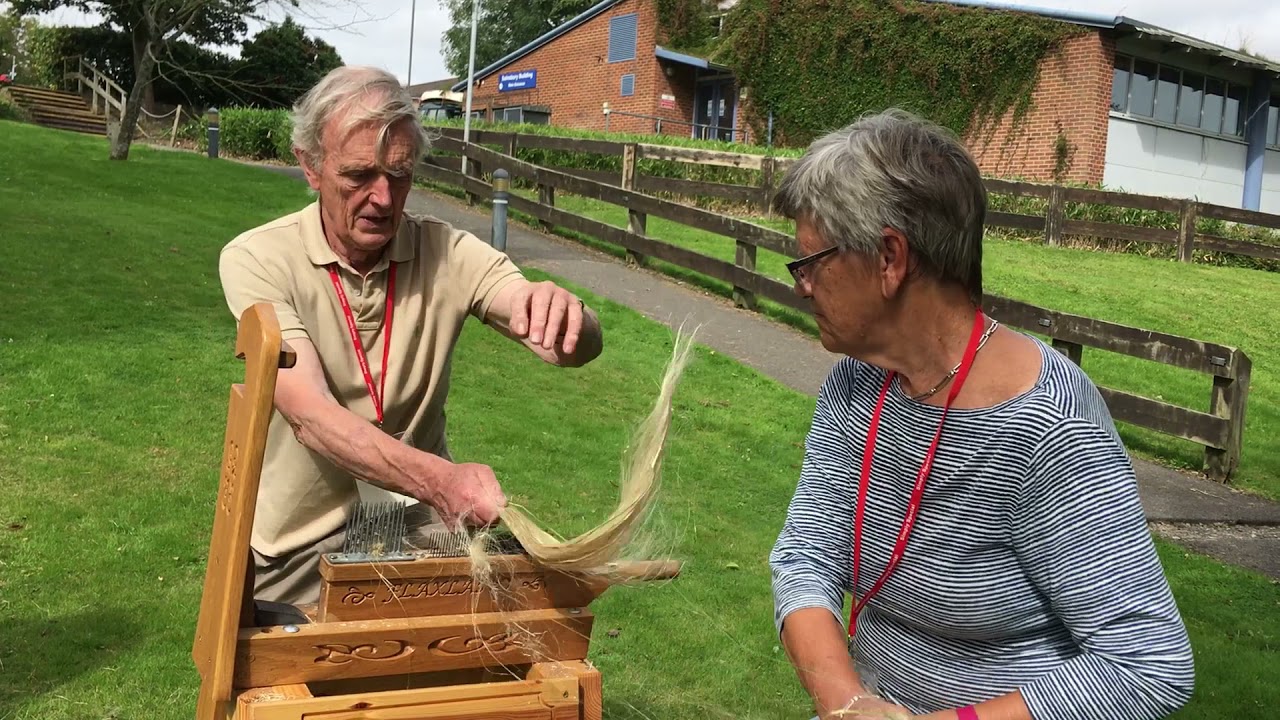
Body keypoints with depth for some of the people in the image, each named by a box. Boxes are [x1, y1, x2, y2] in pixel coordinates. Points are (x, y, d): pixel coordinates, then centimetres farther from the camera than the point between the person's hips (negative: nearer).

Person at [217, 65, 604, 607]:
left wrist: (564, 314, -41)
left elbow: (581, 347, -16)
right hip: (301, 549, -1)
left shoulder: (448, 254, -6)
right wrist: (440, 479, -41)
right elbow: (310, 415, -25)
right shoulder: (257, 260, -12)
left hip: (423, 524, 1)